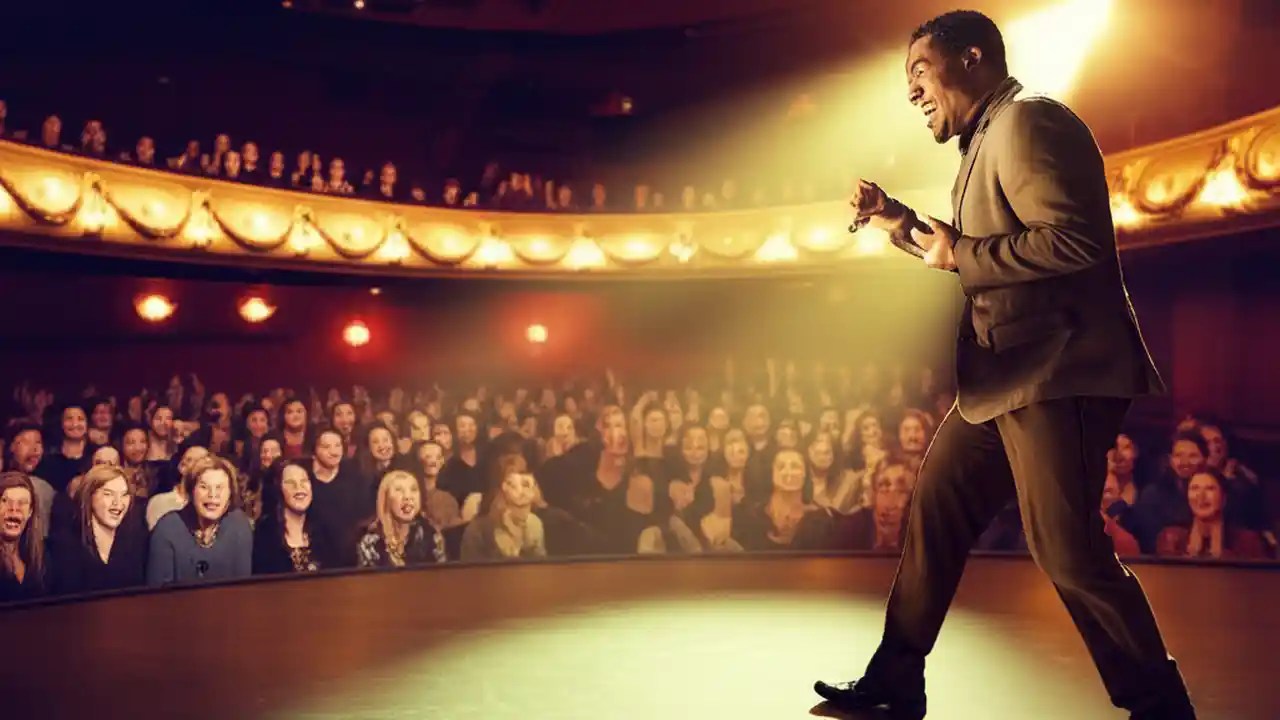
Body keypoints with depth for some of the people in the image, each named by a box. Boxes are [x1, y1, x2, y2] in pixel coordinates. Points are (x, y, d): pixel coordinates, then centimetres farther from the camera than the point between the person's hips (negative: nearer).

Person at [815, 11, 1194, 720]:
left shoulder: (1026, 120, -11)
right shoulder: (987, 140, 21)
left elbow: (1073, 239, -24)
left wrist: (960, 254, -13)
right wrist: (900, 222, 19)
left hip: (1055, 375, -11)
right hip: (1003, 378, 11)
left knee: (1066, 548, -8)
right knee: (934, 511, 12)